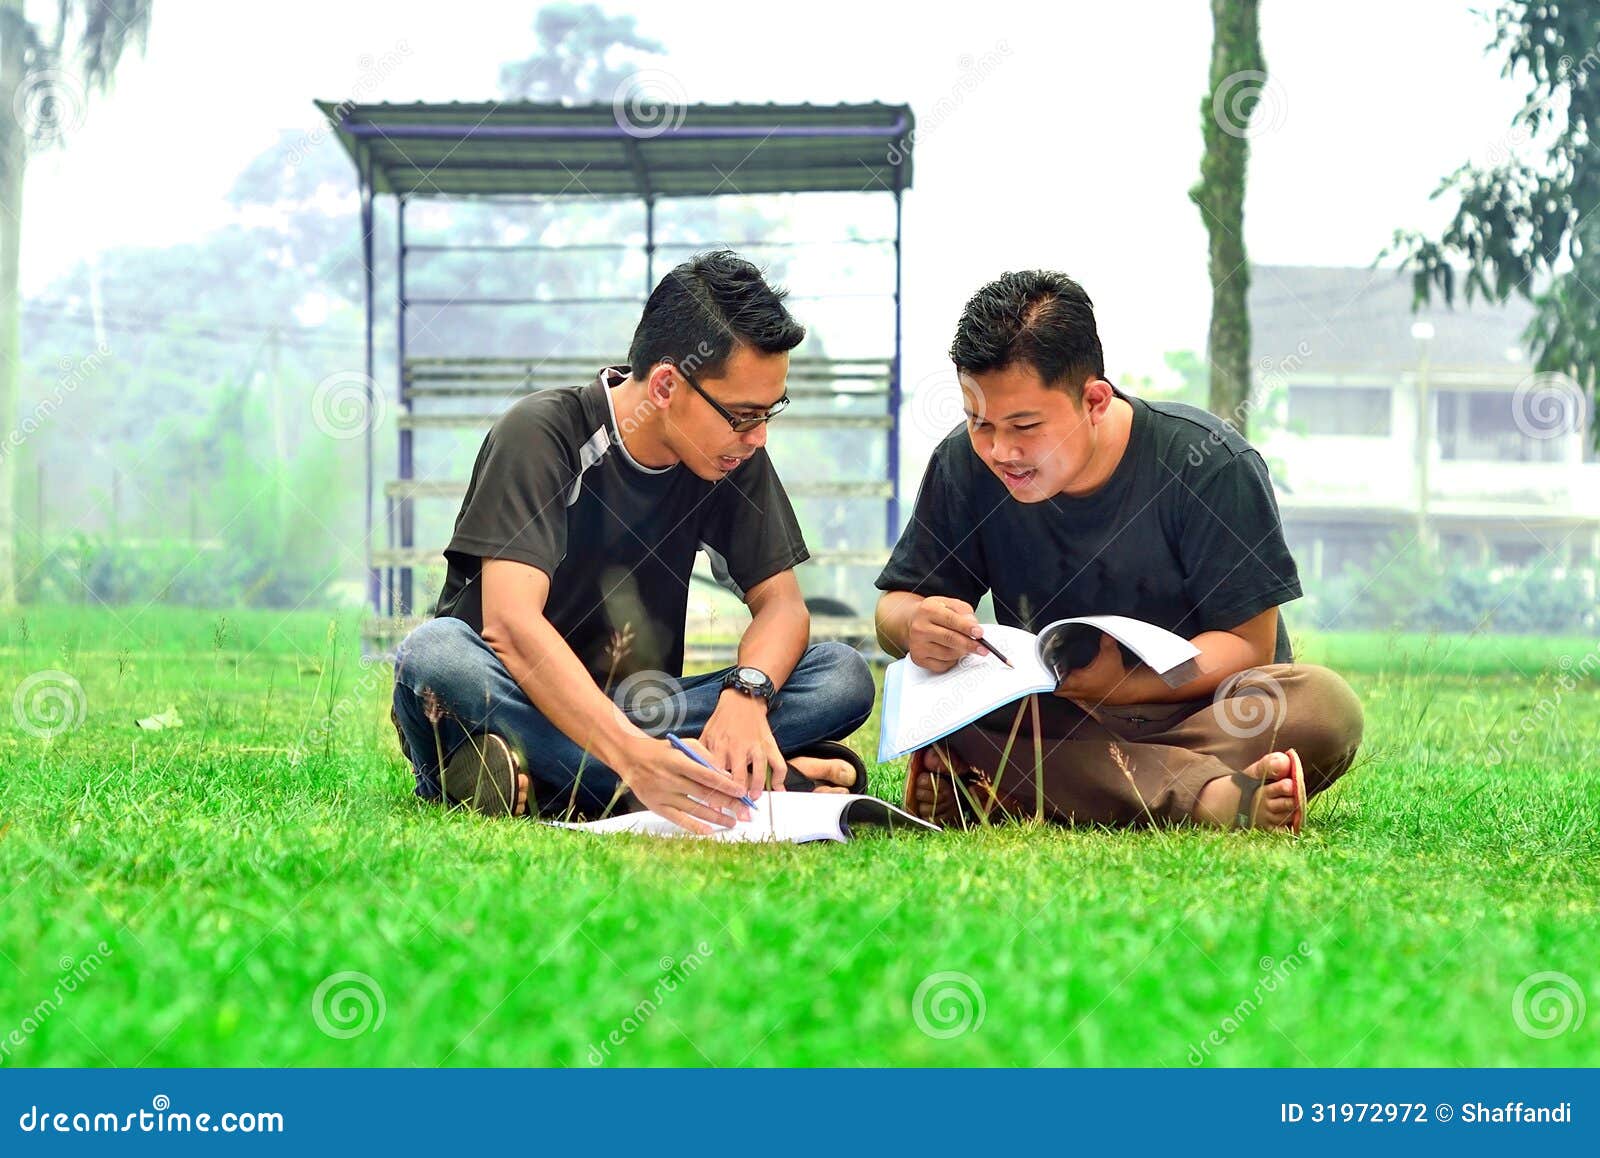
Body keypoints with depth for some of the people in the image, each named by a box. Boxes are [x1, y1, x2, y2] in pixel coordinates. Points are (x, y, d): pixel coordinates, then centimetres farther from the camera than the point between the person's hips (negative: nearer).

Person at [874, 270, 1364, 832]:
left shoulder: (1209, 463, -16)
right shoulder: (964, 464, -5)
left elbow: (1249, 641, -15)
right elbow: (895, 604, -1)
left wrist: (1126, 684, -33)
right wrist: (914, 625, -27)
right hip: (1047, 720, 2)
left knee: (1326, 707, -33)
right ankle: (1209, 794, -43)